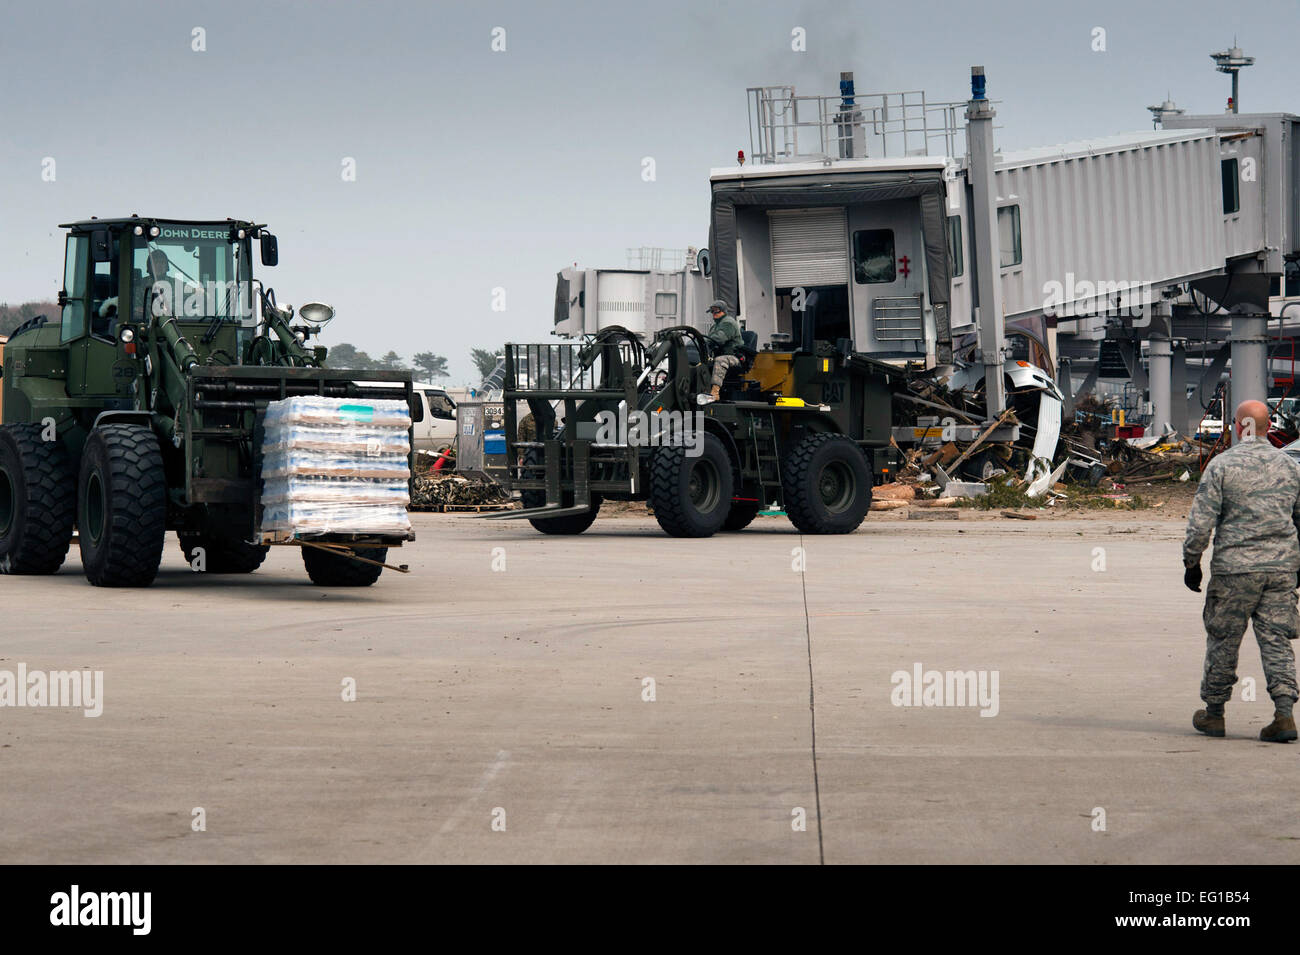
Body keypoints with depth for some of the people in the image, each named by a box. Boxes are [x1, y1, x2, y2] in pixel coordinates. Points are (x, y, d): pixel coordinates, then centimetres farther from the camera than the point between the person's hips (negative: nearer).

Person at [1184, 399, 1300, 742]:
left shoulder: (1221, 466, -5)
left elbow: (1201, 522, -9)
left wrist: (1191, 563, 2)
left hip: (1235, 568, -3)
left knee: (1223, 640, 8)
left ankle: (1214, 713, 18)